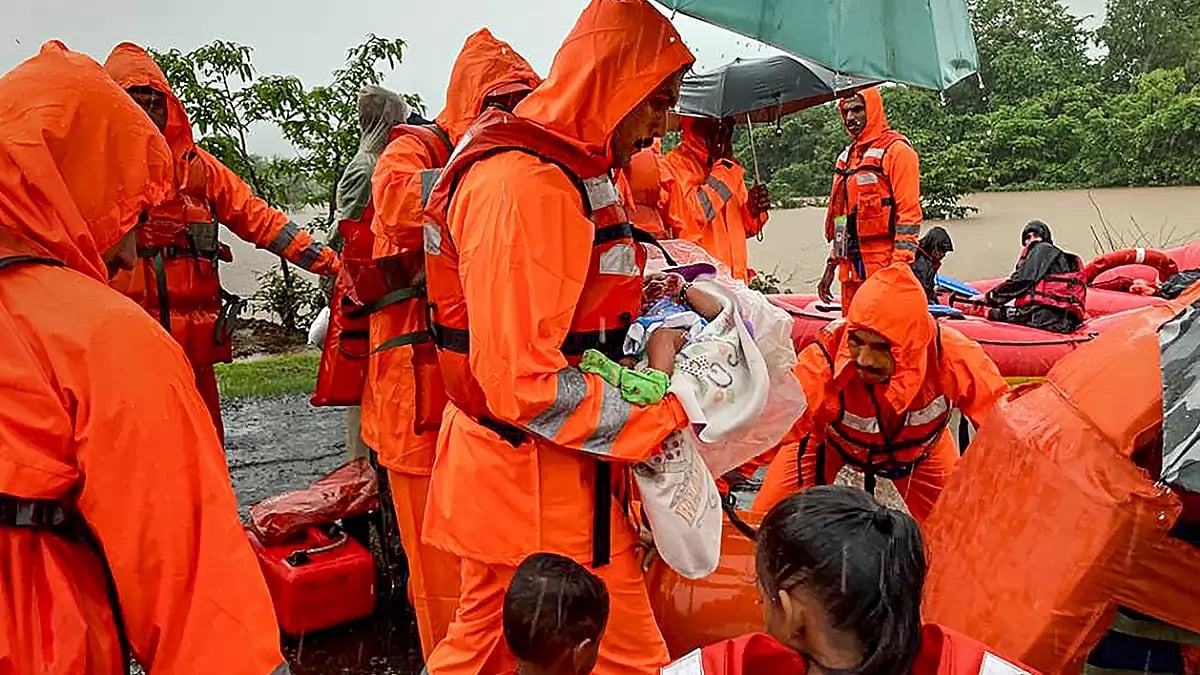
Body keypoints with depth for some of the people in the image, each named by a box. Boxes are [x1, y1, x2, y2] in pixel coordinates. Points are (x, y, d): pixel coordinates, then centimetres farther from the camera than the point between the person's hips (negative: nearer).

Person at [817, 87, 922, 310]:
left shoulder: (896, 150, -5)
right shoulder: (846, 157, 19)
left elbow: (909, 212, -12)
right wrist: (831, 266, 19)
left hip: (884, 268, -8)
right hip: (851, 268, 8)